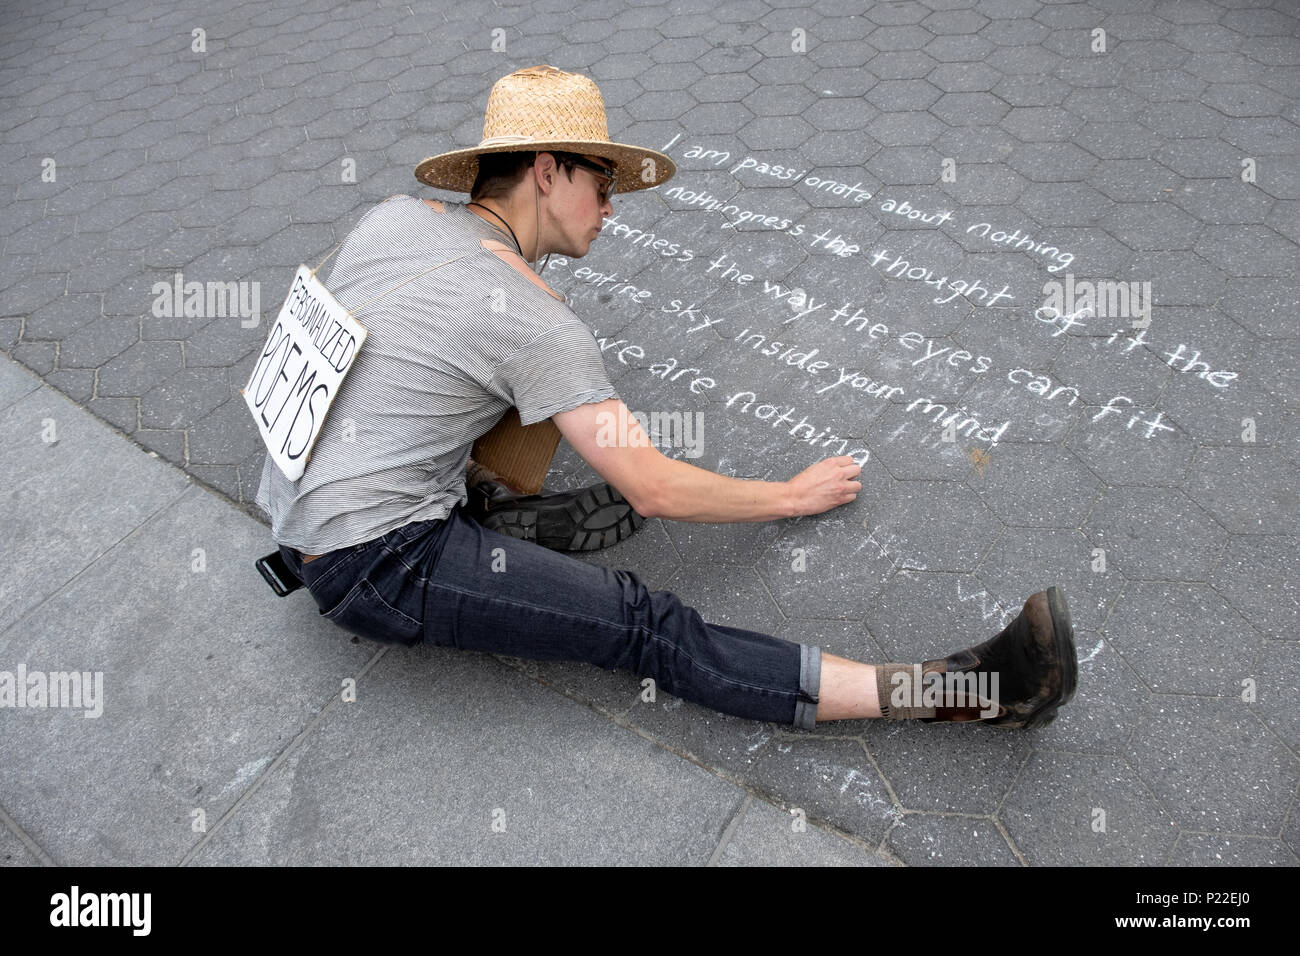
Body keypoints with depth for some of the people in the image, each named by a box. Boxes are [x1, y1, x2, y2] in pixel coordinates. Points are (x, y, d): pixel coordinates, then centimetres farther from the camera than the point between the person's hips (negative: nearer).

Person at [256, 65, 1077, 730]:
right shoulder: (539, 325, -15)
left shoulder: (393, 215, 7)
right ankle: (964, 691, -23)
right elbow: (654, 491, -14)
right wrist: (796, 496, -1)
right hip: (377, 566, -9)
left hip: (297, 520, 9)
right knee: (647, 627, -22)